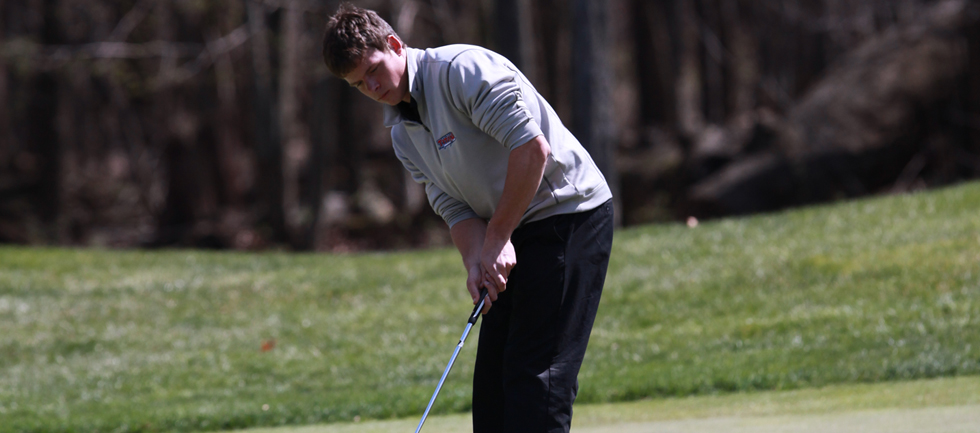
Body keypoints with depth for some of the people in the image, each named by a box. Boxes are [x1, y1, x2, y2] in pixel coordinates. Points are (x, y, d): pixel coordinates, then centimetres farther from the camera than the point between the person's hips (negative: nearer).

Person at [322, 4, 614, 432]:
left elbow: (531, 147, -23)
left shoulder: (462, 69, -16)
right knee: (493, 374, 6)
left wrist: (497, 238, -18)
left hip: (569, 212, -9)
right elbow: (455, 208, 6)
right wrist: (476, 261, -16)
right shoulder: (404, 135, 11)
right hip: (509, 235, 9)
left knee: (537, 370, -15)